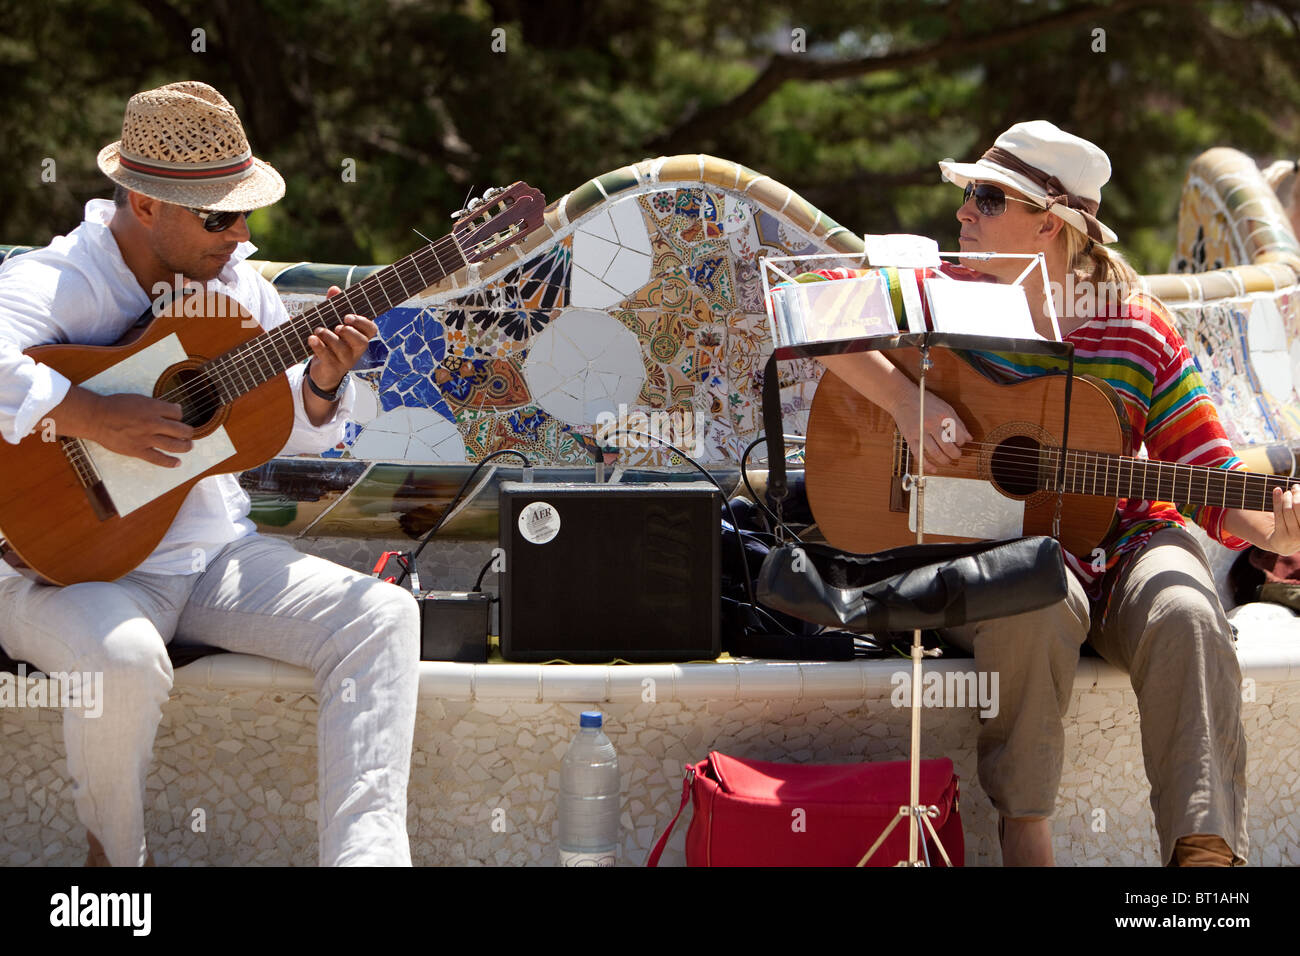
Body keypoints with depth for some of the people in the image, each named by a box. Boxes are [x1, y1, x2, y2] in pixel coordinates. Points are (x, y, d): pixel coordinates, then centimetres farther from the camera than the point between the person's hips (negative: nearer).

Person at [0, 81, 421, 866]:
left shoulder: (237, 283, 7)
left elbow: (294, 434, 16)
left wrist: (323, 384, -6)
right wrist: (97, 419, -35)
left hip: (218, 553, 7)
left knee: (382, 617, -10)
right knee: (126, 661, -37)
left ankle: (366, 851, -17)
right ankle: (115, 854, -7)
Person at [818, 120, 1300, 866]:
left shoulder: (1138, 332, 0)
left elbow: (1214, 483, -2)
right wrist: (904, 399, -20)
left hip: (1118, 542, 1)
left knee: (1186, 616, -31)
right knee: (1038, 608, -36)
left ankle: (1204, 848, -32)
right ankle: (1024, 828, -20)